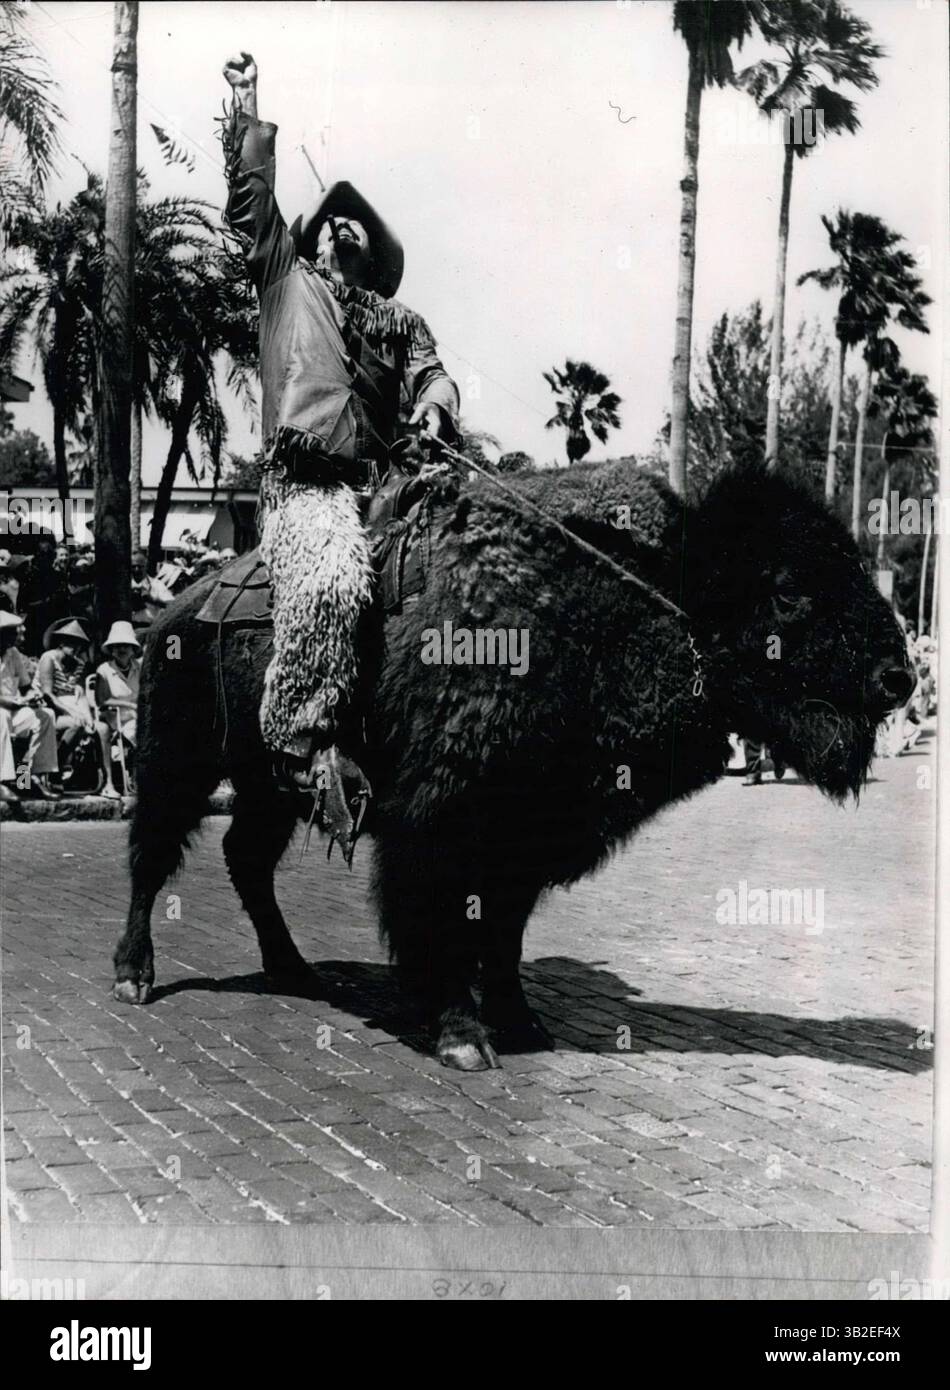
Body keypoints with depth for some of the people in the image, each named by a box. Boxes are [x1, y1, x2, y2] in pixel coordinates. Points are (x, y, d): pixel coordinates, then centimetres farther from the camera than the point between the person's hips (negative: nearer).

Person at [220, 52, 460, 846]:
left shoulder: (400, 320, 28)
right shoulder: (288, 278, 23)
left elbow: (430, 370, 12)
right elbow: (251, 201, 16)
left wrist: (435, 401, -11)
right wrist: (247, 111, 11)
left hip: (377, 477, 4)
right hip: (304, 478, -4)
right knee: (330, 588, -31)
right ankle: (306, 745, -24)